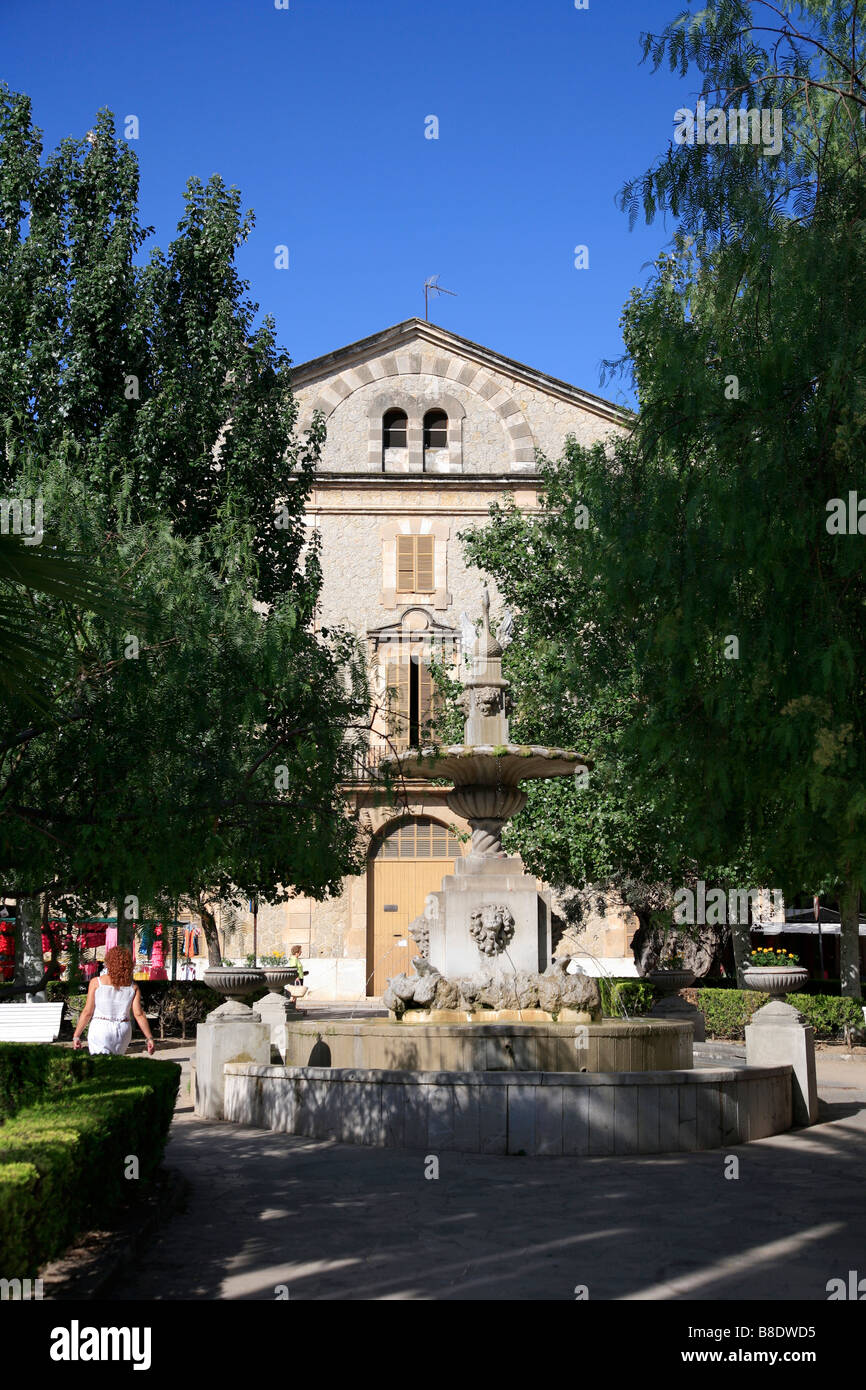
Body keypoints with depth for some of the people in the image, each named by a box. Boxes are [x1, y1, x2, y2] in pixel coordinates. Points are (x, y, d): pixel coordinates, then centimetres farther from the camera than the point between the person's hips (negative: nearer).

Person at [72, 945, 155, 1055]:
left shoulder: (96, 983, -4)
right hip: (123, 1031, 3)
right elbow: (139, 1014, -4)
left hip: (100, 1030, -3)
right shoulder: (133, 987, 2)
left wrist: (76, 1036, 0)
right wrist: (149, 1038, 0)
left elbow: (87, 1012, -6)